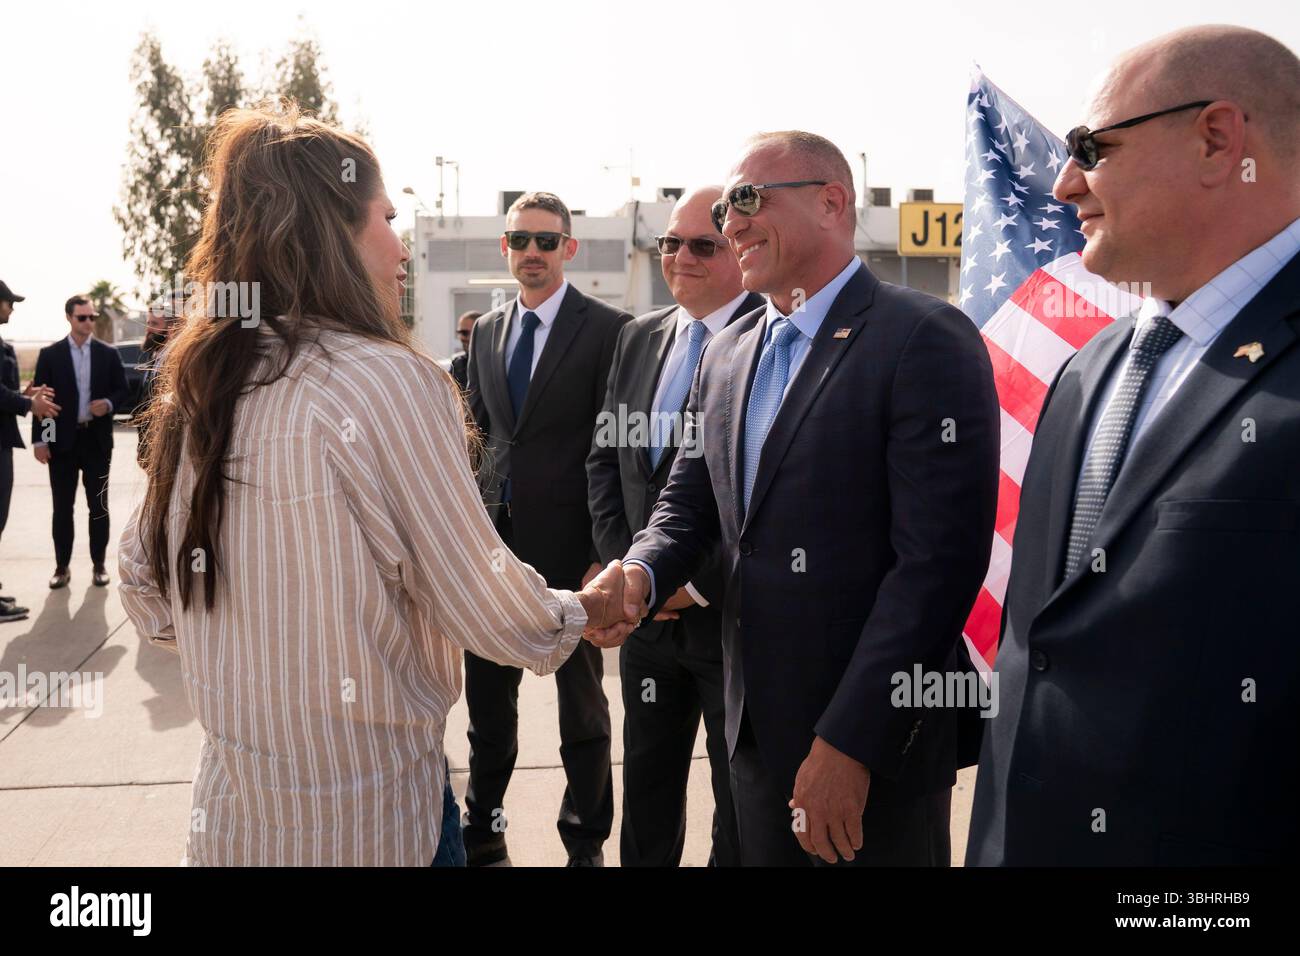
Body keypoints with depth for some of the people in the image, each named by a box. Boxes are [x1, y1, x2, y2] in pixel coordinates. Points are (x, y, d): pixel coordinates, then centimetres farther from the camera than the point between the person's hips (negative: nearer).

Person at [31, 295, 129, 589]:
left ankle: (99, 564, 16)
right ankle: (62, 566, 14)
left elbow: (123, 391, 7)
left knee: (99, 506, 6)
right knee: (62, 507, 5)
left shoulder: (108, 353, 5)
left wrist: (109, 403, -16)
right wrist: (39, 440, -6)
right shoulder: (50, 354, 1)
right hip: (62, 440, -1)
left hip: (97, 440, 1)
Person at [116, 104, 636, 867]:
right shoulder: (388, 379, -19)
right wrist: (583, 610, 4)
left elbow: (144, 584, 12)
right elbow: (488, 608, -15)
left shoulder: (197, 387, 2)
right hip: (367, 827, -6)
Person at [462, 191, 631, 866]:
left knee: (580, 700, 10)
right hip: (493, 535, 5)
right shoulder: (486, 331, 11)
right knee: (487, 695, 15)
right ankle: (484, 829, 33)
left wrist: (606, 552, -13)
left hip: (567, 543, -5)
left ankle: (585, 840, 27)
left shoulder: (607, 329, -7)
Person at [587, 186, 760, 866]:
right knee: (646, 792, 20)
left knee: (741, 815, 13)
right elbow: (604, 458, 11)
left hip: (733, 615, -6)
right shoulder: (637, 338, 9)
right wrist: (625, 562, -1)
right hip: (649, 612, 6)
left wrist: (702, 583, -17)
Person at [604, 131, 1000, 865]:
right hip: (757, 727, 7)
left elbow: (938, 559, -21)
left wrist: (849, 741, -22)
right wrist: (640, 574, -10)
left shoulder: (927, 342, -15)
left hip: (875, 743, -6)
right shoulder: (728, 354, 9)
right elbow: (691, 500, 12)